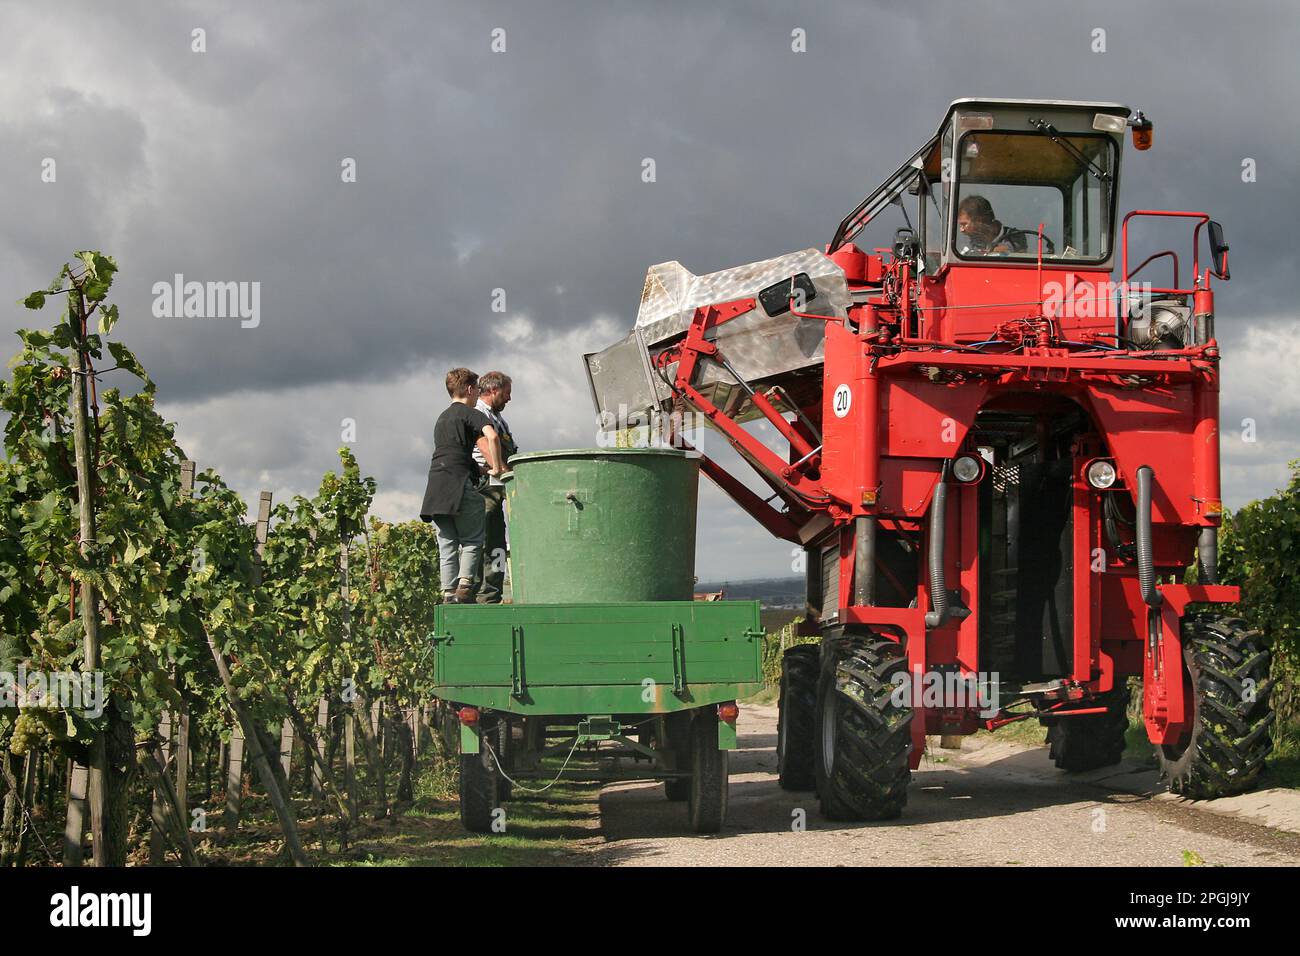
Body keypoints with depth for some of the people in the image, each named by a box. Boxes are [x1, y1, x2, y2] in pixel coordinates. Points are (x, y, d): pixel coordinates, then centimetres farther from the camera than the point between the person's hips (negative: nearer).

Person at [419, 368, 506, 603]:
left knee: (447, 544, 6)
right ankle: (464, 586, -14)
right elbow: (491, 435, -18)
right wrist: (497, 467, -8)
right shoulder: (470, 413, 1)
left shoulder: (442, 418, 27)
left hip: (435, 485, 7)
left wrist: (492, 465, 28)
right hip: (459, 483, -7)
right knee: (472, 540, -1)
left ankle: (449, 593, 0)